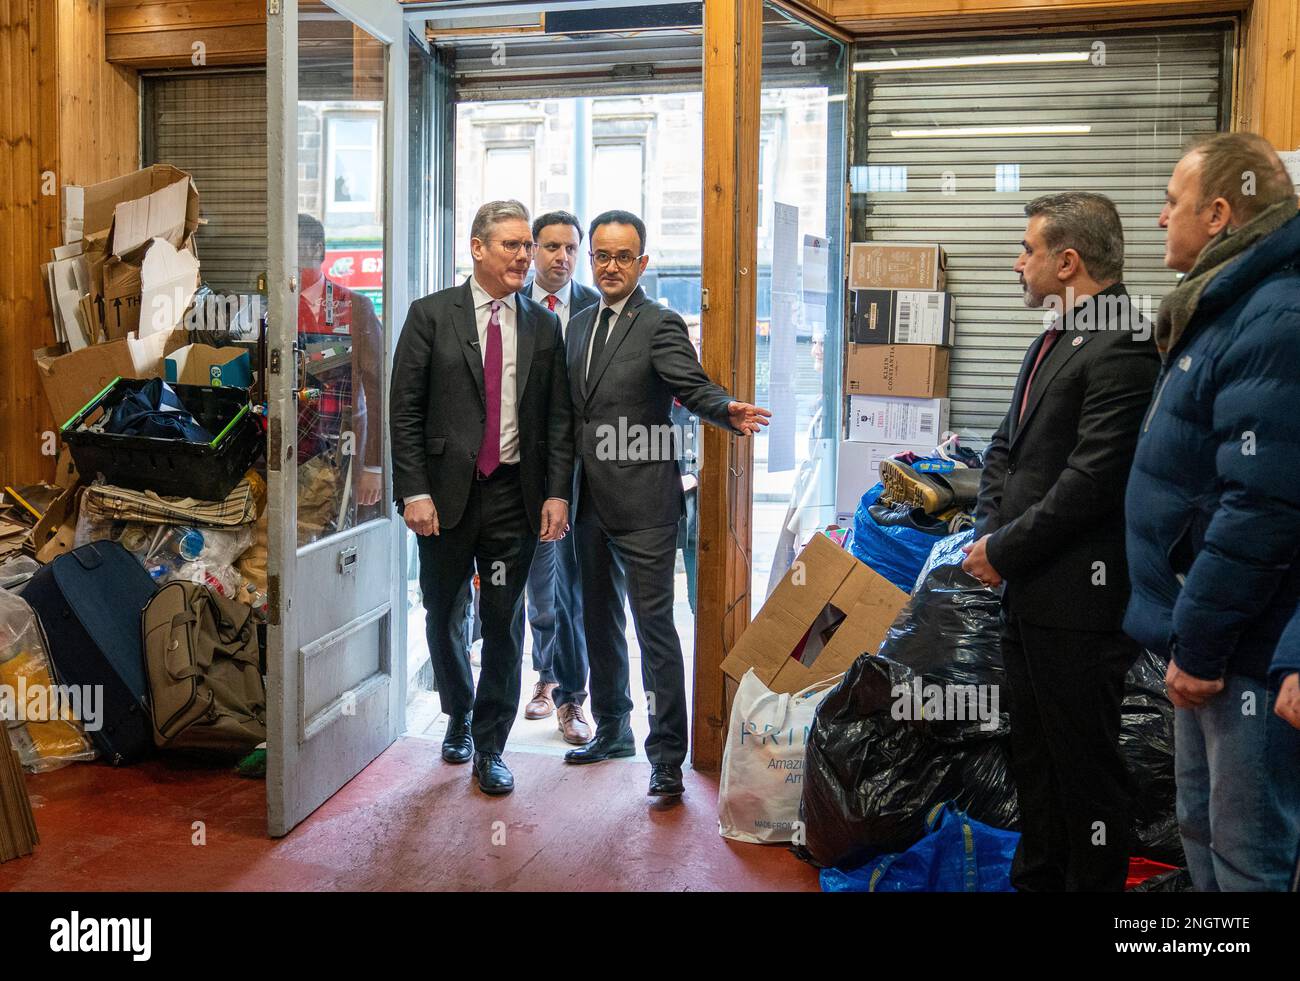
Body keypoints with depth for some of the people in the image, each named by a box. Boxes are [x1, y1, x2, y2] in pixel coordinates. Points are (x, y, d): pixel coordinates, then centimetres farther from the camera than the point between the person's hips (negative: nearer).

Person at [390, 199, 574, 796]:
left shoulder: (543, 326, 7)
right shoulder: (431, 315, -1)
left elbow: (558, 420, 7)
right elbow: (404, 410, -4)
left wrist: (557, 493, -3)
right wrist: (414, 492, -11)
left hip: (515, 495, 1)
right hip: (447, 493, -1)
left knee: (504, 624, 4)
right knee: (441, 617, 13)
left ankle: (490, 748, 19)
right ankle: (459, 716, 38)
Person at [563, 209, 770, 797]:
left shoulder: (659, 325, -7)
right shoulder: (579, 325, 13)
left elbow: (693, 386, -22)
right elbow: (573, 409, 16)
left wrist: (729, 412, -43)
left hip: (642, 504, -7)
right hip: (590, 502, 7)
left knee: (654, 627, -5)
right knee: (599, 620, 18)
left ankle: (667, 755, 4)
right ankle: (612, 729, 35)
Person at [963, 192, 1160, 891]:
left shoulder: (1122, 349, -17)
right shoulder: (1053, 340, 14)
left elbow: (1090, 481, -22)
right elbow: (1006, 447, 16)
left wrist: (1004, 550, -13)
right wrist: (988, 531, 1)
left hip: (1079, 597, -10)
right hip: (1028, 591, 10)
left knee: (1085, 762, 4)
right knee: (1033, 754, 21)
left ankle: (1094, 882, 20)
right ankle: (1036, 878, 37)